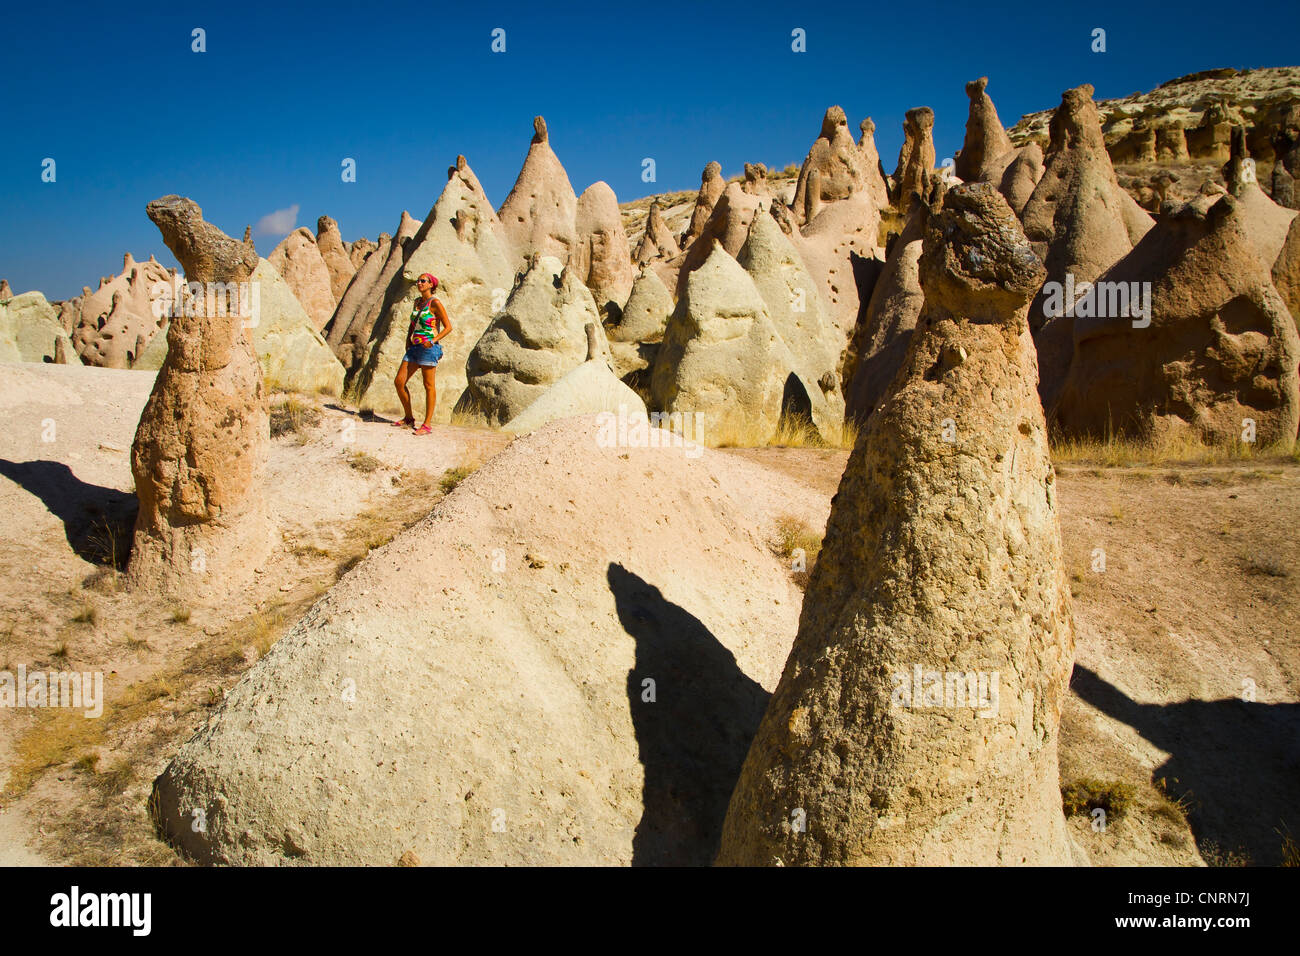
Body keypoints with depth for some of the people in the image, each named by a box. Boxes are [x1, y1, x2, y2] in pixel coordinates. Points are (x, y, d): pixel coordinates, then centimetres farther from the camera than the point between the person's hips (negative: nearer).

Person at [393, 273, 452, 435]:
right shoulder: (417, 302, 15)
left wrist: (433, 340, -19)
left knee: (428, 385, -3)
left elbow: (448, 327, -9)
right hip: (414, 347, 8)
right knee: (399, 382, 3)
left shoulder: (435, 303, -7)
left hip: (428, 348, -8)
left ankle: (427, 425, 0)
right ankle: (409, 418, 16)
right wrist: (408, 338, 13)